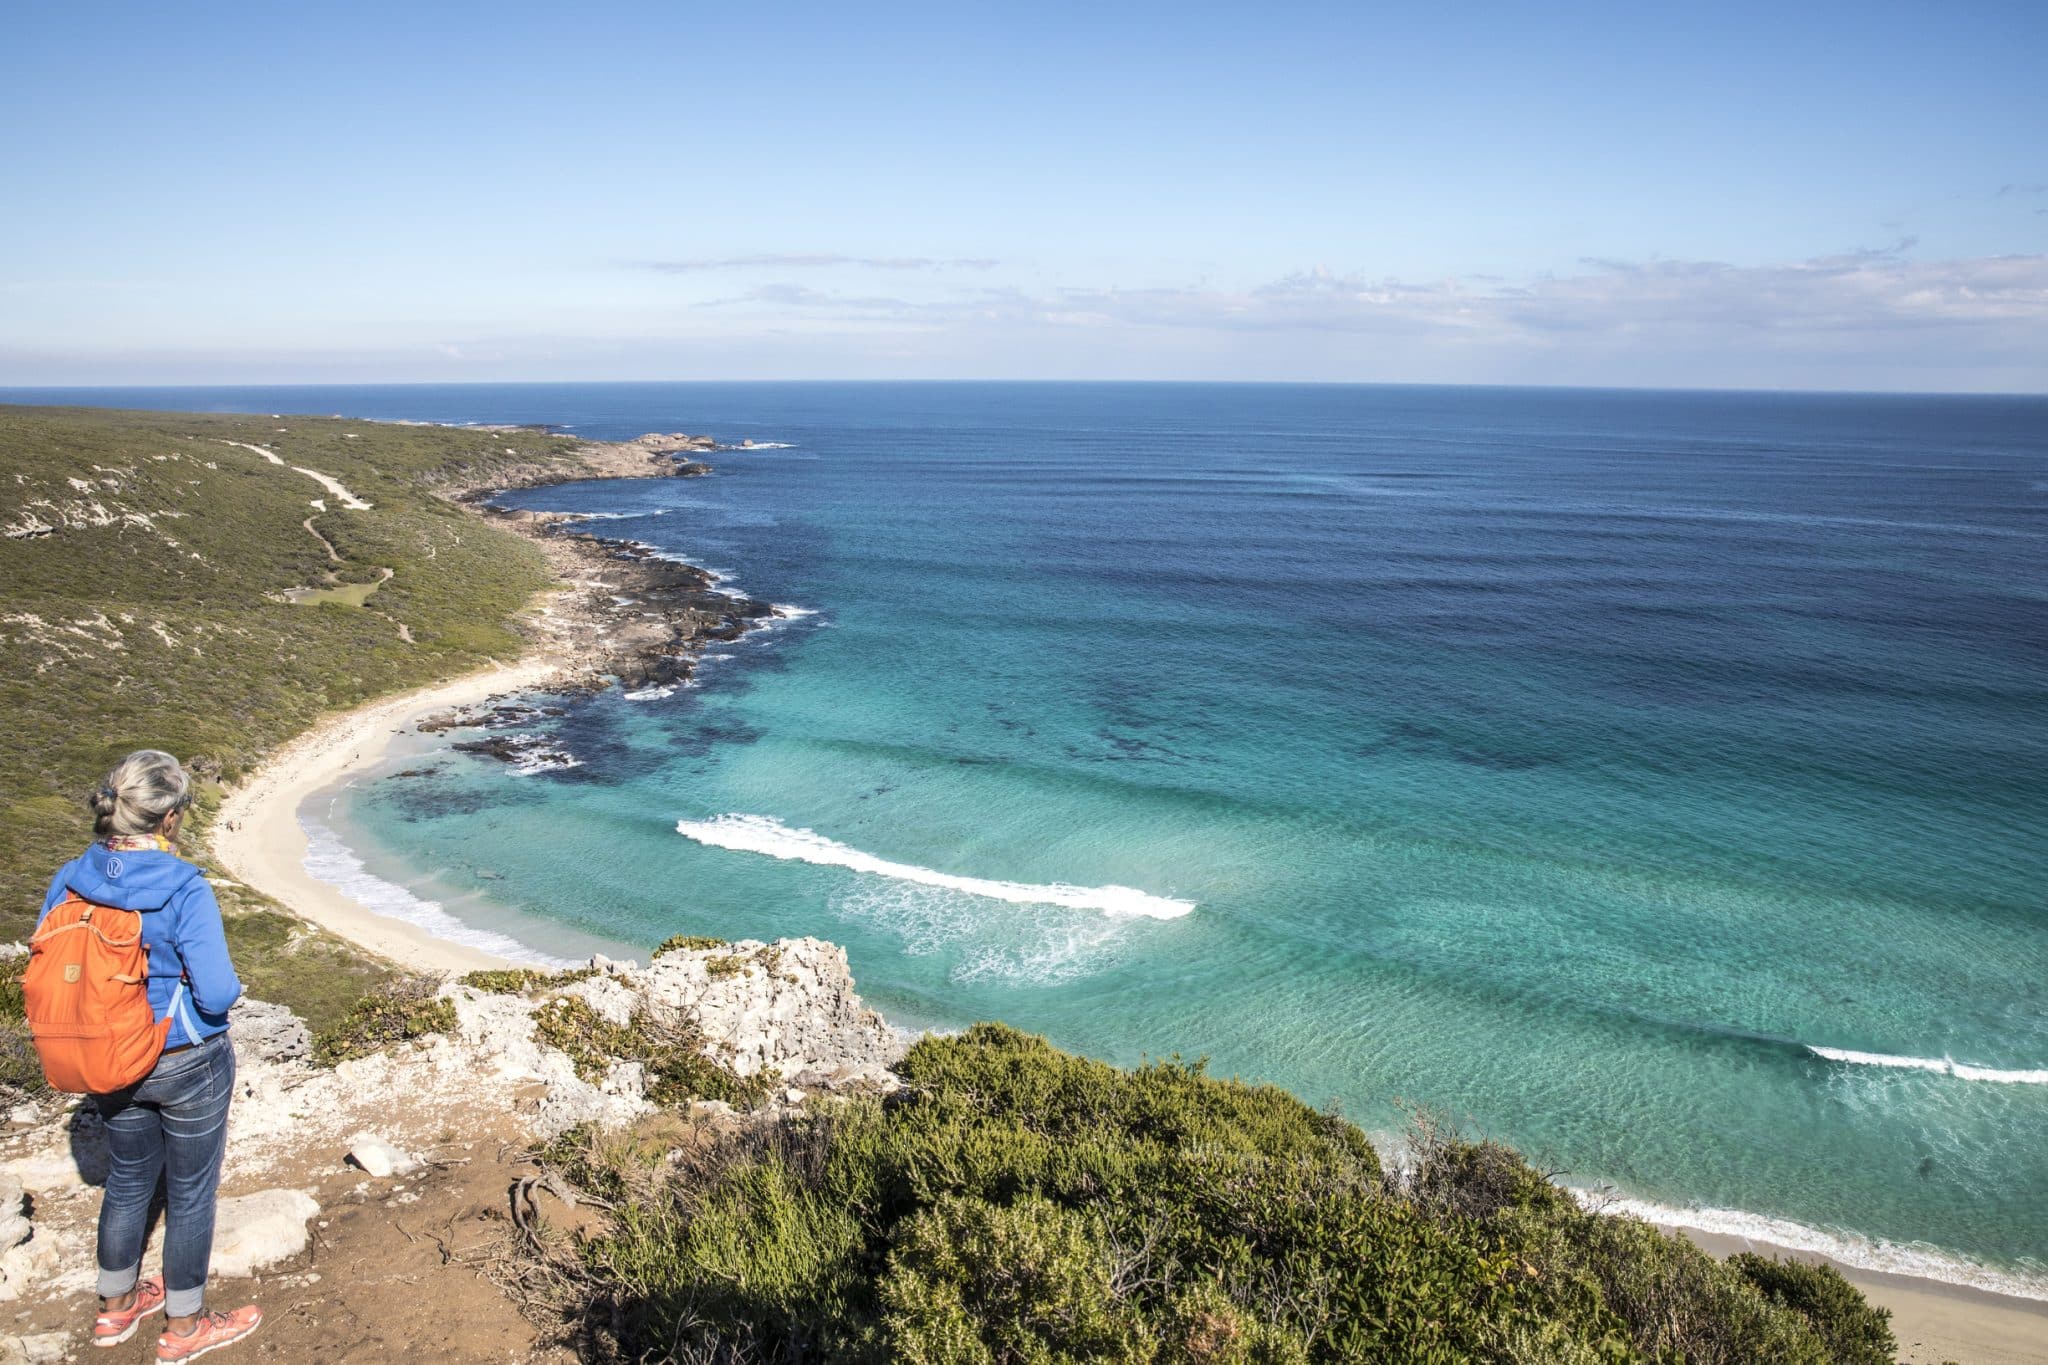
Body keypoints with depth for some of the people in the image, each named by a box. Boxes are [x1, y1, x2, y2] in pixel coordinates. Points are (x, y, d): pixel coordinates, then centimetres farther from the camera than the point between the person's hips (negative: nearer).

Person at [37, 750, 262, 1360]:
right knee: (191, 1192, 14)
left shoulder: (69, 880, -9)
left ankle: (116, 1306, 44)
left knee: (127, 1180, 26)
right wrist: (233, 983, -4)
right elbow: (217, 995, -25)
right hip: (187, 1066, -5)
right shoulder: (184, 888, -26)